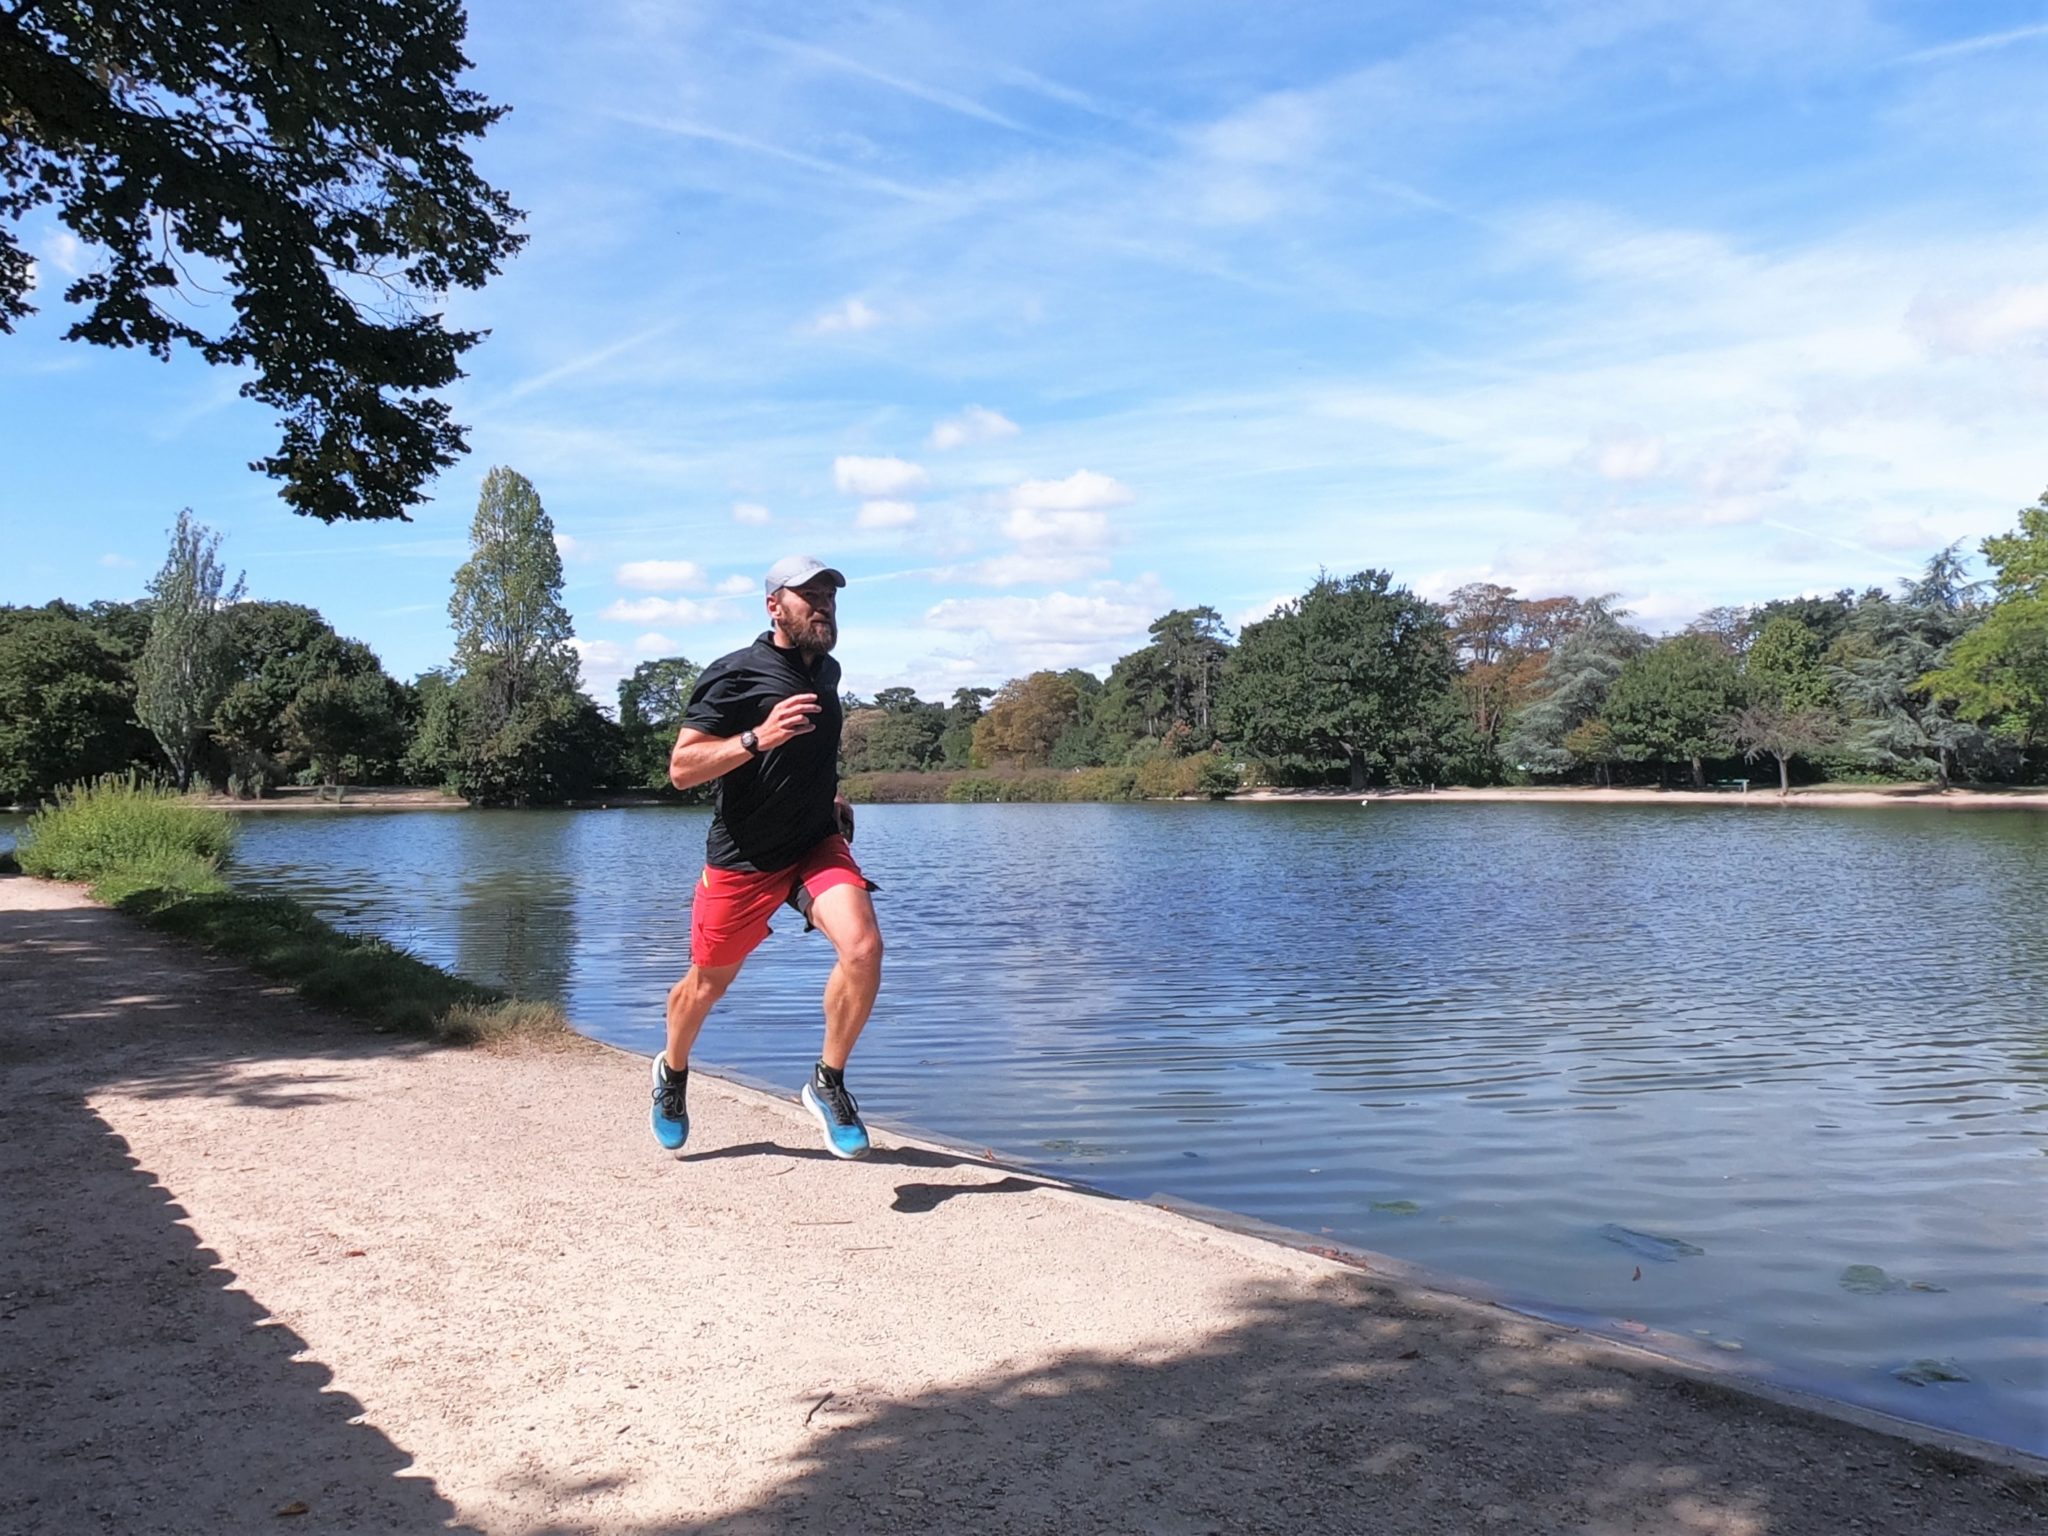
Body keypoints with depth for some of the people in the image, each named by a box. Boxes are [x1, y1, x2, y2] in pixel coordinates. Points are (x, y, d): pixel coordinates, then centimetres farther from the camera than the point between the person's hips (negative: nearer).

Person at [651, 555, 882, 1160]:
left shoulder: (827, 670, 8)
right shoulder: (734, 675, -14)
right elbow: (681, 768, -18)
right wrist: (757, 737, -29)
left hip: (818, 843, 4)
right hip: (742, 857, -4)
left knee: (862, 947, -22)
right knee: (707, 984, 12)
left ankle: (828, 1083, -2)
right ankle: (673, 1071, 46)